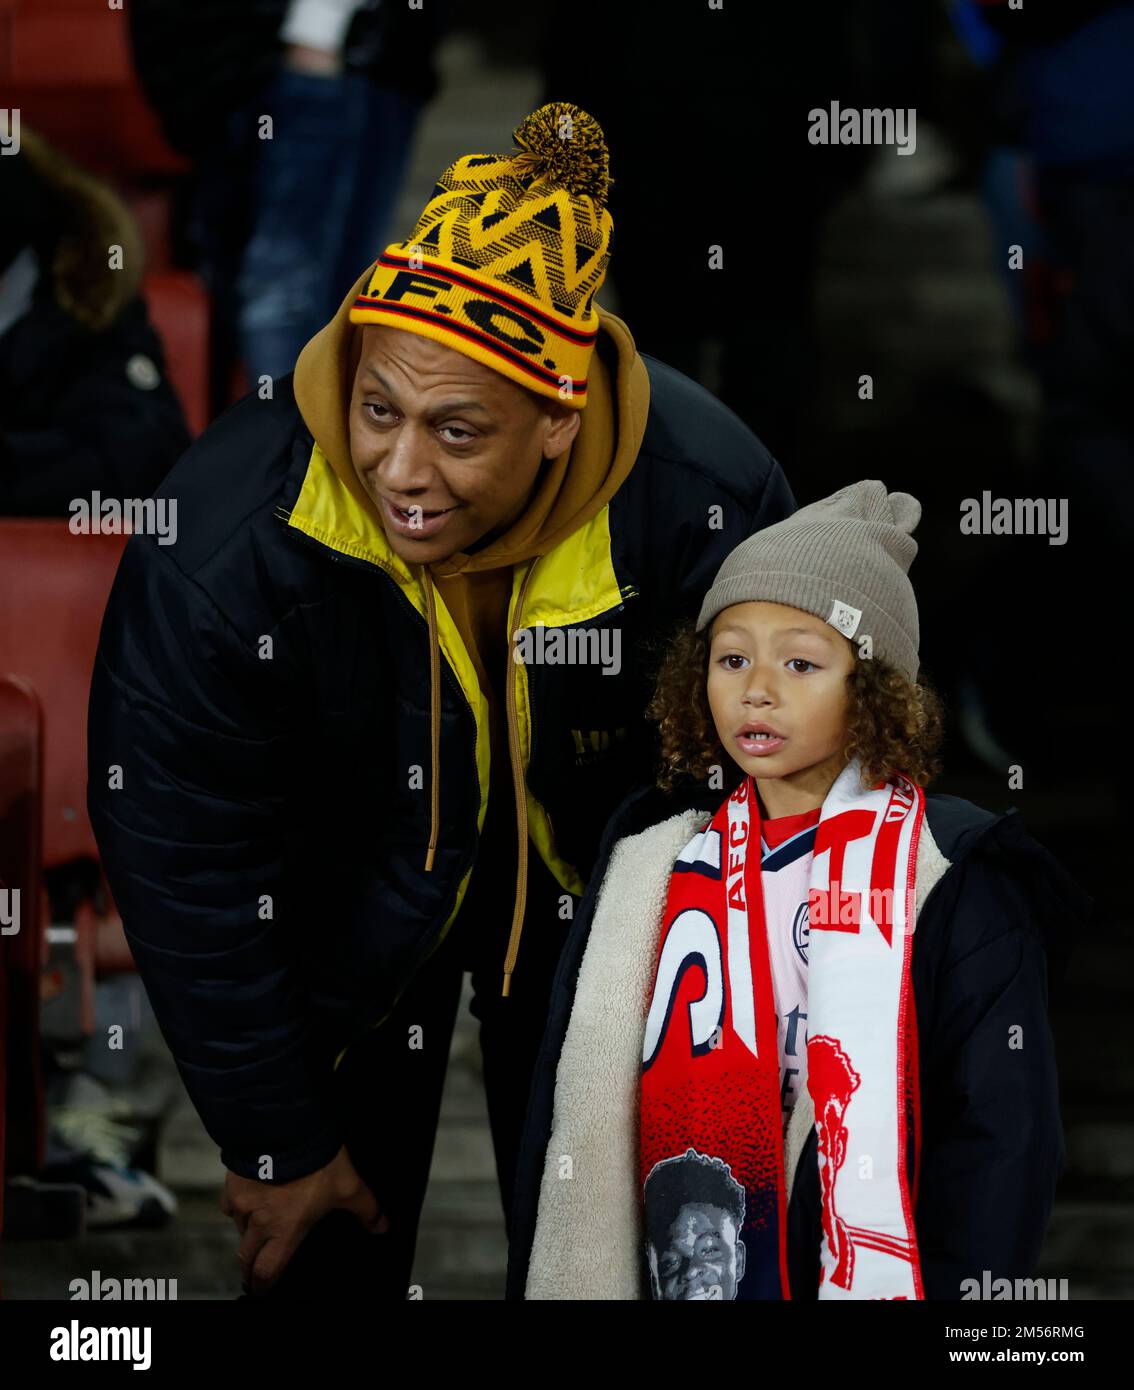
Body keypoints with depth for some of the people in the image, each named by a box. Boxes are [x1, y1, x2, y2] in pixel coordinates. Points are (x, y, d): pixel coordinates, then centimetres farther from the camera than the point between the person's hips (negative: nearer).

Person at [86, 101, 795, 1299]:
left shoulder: (708, 505, -30)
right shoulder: (226, 538, -34)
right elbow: (185, 871, -20)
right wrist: (276, 1142, -12)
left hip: (590, 898, 1)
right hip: (345, 914, -1)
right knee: (328, 1252, 6)